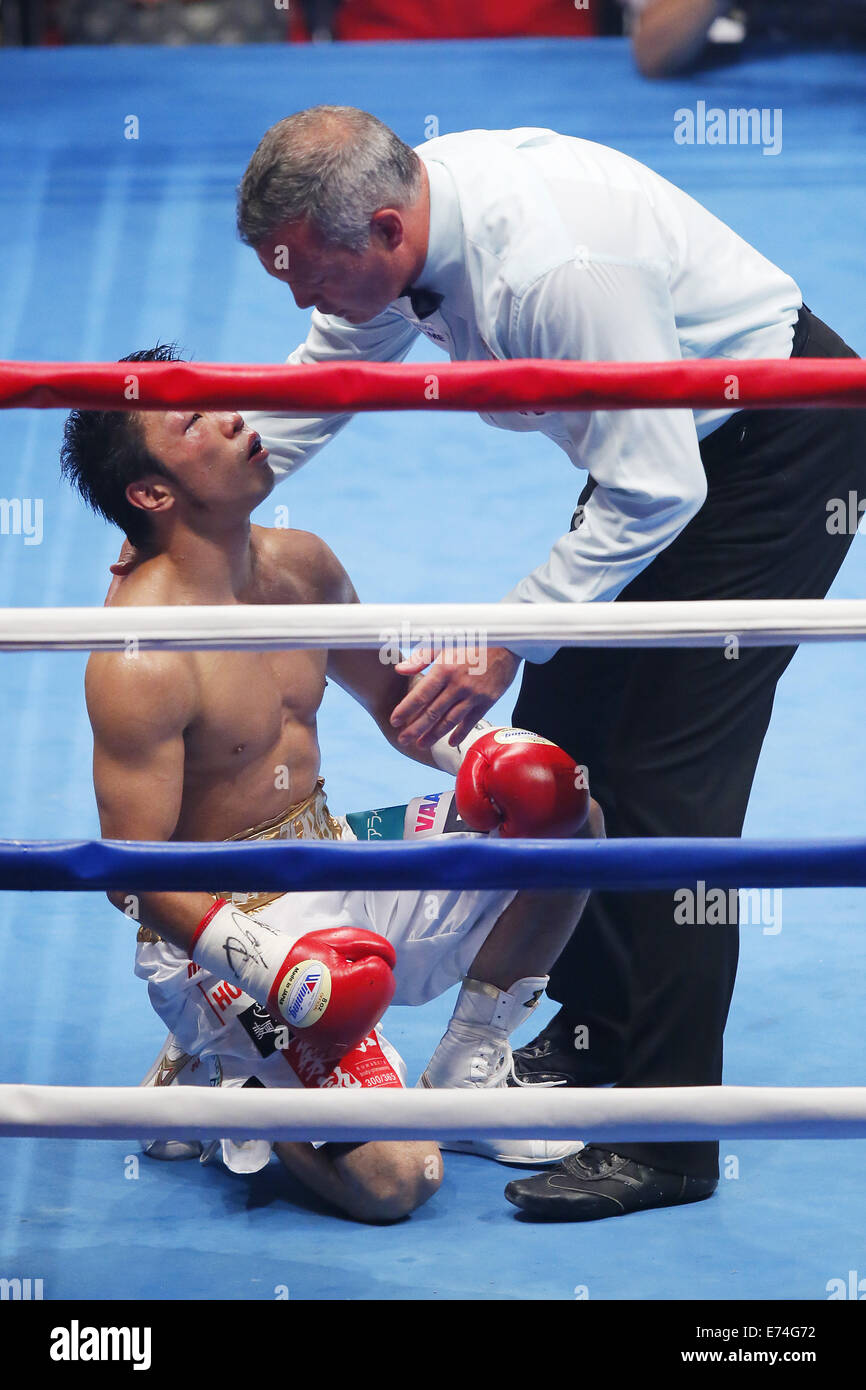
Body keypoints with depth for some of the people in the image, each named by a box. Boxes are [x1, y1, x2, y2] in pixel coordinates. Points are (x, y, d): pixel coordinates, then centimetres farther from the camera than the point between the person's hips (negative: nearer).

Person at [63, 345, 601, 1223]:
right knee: (395, 1178, -22)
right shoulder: (138, 661, -24)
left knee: (564, 816, -1)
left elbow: (392, 695, 18)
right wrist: (268, 965, -35)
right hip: (222, 929, -8)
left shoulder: (301, 567, 1)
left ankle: (463, 1079, 8)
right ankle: (208, 1084, 7)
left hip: (334, 869, 8)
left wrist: (484, 754, -2)